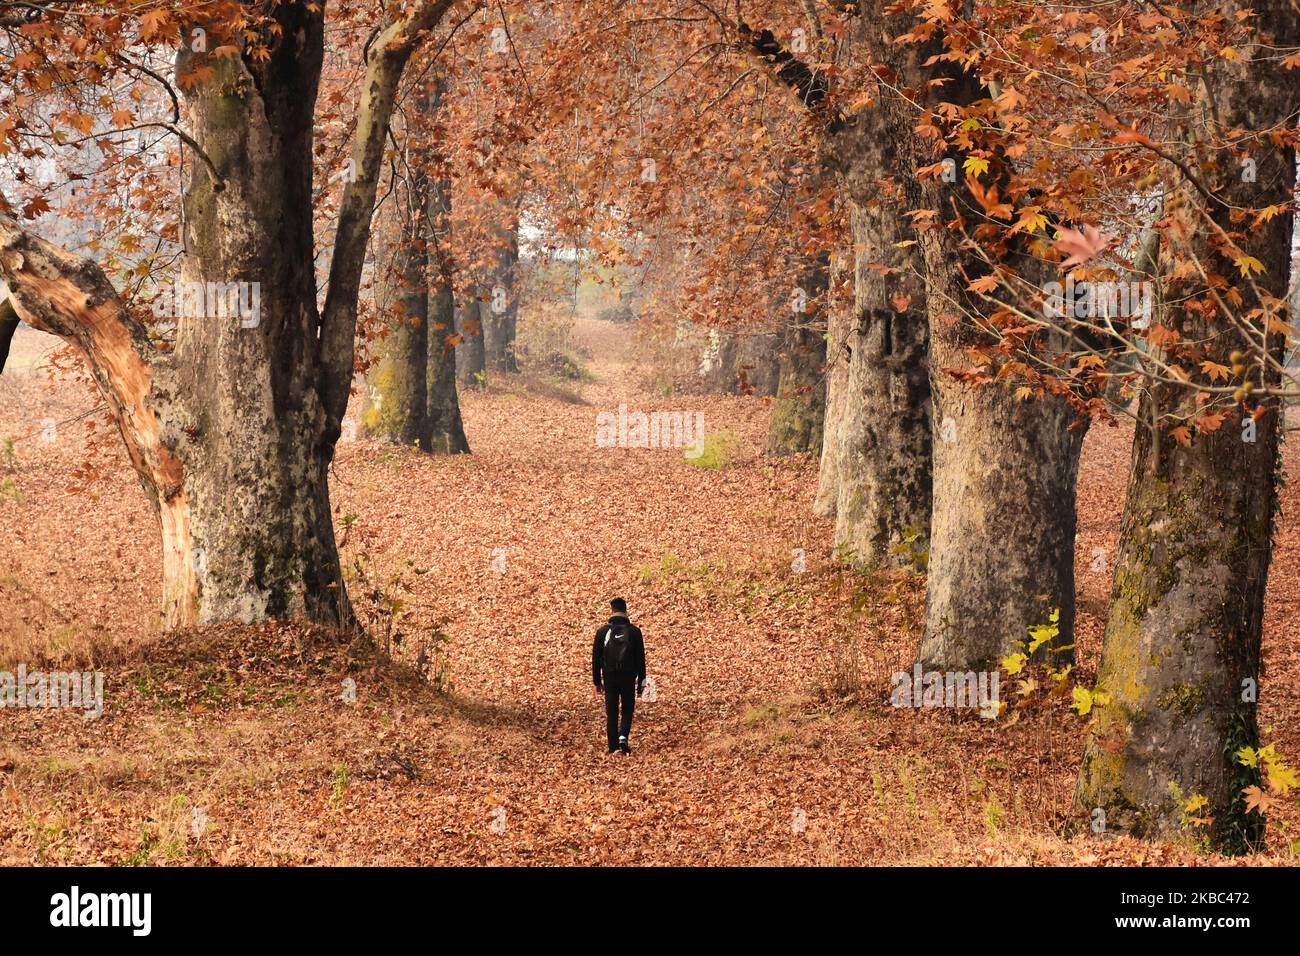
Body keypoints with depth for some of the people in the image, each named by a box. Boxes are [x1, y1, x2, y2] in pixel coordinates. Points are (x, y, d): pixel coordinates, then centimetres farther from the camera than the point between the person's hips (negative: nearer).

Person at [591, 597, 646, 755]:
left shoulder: (603, 631, -1)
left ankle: (613, 746, 7)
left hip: (609, 678, 0)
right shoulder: (634, 631, -2)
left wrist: (597, 682, 10)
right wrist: (641, 682, 6)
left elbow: (596, 658, 2)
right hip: (628, 678, 0)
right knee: (627, 710, 13)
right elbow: (640, 659, 0)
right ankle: (623, 736, -10)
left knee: (611, 712, 8)